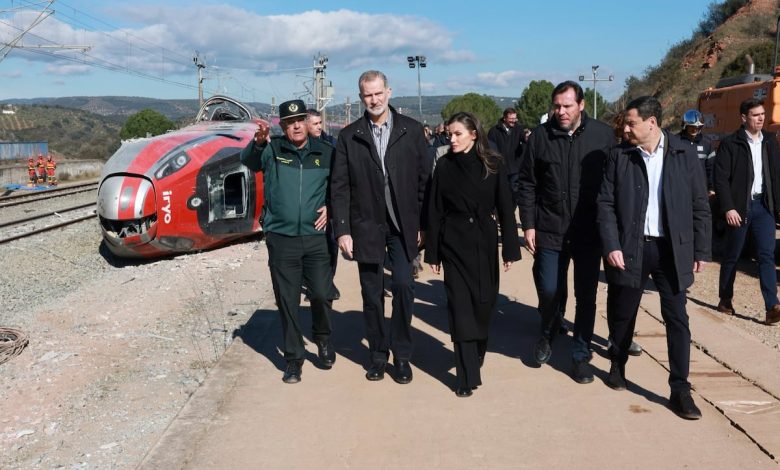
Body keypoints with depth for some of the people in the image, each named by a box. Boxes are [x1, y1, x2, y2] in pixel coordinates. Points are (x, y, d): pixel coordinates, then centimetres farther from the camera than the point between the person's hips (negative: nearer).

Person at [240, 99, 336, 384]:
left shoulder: (325, 153, 5)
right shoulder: (272, 149, 0)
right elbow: (248, 161, -19)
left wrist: (330, 207, -1)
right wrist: (257, 142, -40)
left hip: (317, 237, 1)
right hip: (281, 238, 0)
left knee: (321, 294, 3)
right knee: (287, 301, 6)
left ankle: (323, 340, 31)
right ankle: (293, 358, 19)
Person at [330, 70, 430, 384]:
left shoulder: (412, 130, 2)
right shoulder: (349, 136, 3)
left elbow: (424, 179, 2)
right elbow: (340, 187, 2)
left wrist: (423, 224, -2)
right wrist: (342, 230, -5)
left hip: (403, 226, -1)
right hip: (366, 226, 1)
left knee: (403, 285, -9)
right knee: (371, 294, 7)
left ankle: (402, 355, 7)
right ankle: (378, 354, 22)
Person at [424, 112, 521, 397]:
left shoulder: (492, 165, -3)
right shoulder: (445, 166, -1)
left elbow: (505, 209, -1)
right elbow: (435, 211, 1)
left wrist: (510, 249, -4)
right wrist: (433, 253, 0)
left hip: (484, 242, 0)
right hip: (454, 244, 0)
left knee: (483, 302, 8)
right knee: (461, 307, -2)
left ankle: (478, 353, 36)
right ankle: (468, 376, 4)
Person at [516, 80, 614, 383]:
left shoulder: (603, 135, -3)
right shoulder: (540, 136, -2)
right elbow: (527, 183, 3)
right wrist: (528, 225, -1)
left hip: (590, 232, 0)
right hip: (549, 230, 0)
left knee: (586, 295, 6)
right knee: (549, 290, 3)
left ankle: (581, 354, 22)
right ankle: (547, 335, 33)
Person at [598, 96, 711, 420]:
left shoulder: (684, 154, -1)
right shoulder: (619, 156, -1)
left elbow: (699, 205, 3)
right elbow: (606, 204, -2)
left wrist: (701, 250, 2)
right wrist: (611, 246, -12)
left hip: (671, 250, 0)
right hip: (629, 248, 1)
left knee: (677, 319, 1)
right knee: (622, 314, 13)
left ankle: (680, 390, 10)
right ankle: (617, 365, 38)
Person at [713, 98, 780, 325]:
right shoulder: (730, 143, -6)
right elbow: (720, 179, -10)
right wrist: (728, 208, -16)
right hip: (740, 207, -3)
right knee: (731, 255, 9)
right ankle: (725, 298, 25)